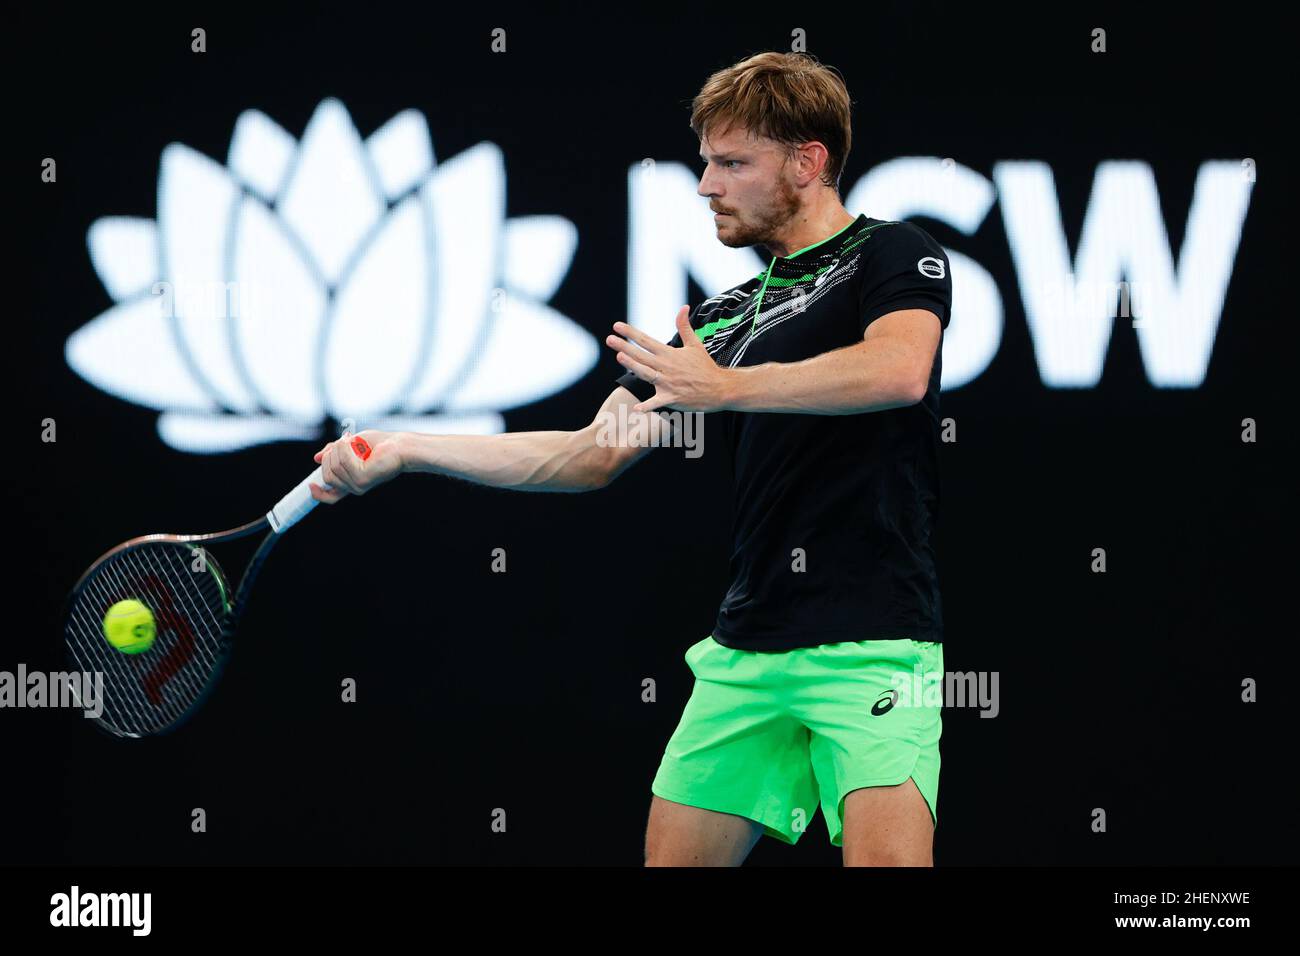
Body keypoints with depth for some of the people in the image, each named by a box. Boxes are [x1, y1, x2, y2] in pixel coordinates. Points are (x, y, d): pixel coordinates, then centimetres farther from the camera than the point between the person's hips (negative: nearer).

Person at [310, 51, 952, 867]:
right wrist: (405, 452, 12)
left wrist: (730, 387, -19)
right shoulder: (724, 318, 20)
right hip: (748, 647, 7)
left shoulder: (891, 253, 1)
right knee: (674, 859, 6)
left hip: (871, 641, -7)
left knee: (885, 858, -22)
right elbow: (594, 455, 18)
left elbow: (901, 370, -20)